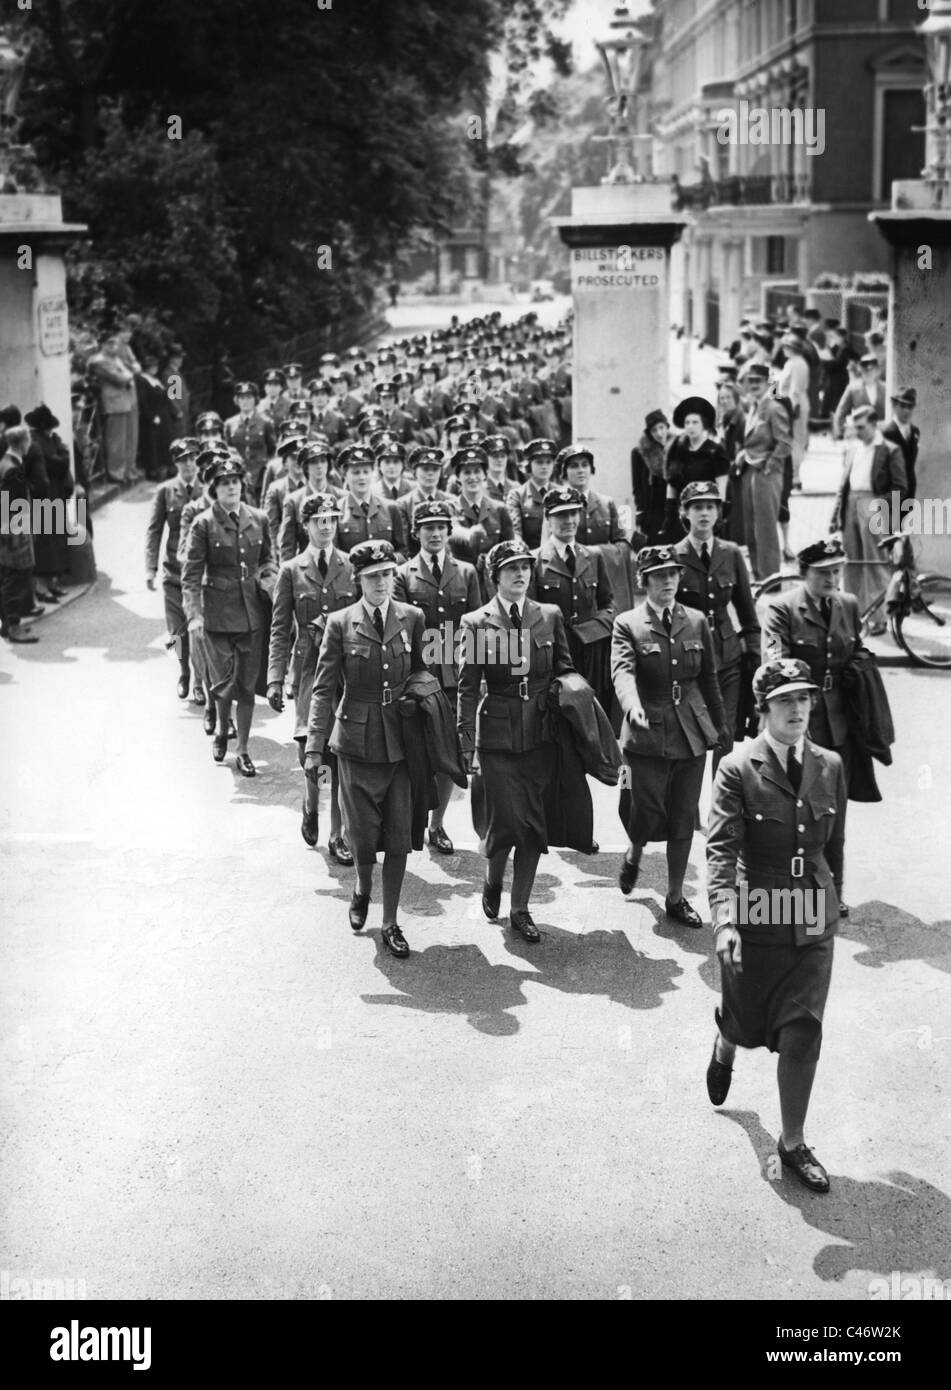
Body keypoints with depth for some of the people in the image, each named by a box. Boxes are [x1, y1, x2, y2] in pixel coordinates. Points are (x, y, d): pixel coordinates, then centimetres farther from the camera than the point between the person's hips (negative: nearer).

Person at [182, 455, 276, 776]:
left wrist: (269, 575, -3)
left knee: (247, 684, 5)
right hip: (218, 614, -3)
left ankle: (242, 750, 16)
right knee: (224, 681, -4)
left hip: (252, 613, 3)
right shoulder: (203, 524, -5)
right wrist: (194, 614, -18)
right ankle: (222, 731, 27)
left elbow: (267, 558, 20)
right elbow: (191, 573, -7)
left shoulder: (258, 520, 6)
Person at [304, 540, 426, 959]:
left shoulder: (412, 619, 3)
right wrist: (315, 747, -10)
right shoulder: (341, 624, -3)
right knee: (363, 833, 3)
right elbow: (324, 688, -4)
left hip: (401, 739, 1)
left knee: (399, 836, 1)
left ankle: (390, 923, 12)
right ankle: (363, 889, 35)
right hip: (357, 740, -1)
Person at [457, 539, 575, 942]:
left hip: (541, 736, 3)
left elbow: (566, 674, 10)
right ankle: (492, 882, 25)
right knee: (505, 822, -6)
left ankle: (520, 909, 17)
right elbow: (468, 689, -3)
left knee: (534, 825, 4)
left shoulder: (550, 617, 5)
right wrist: (469, 747, -7)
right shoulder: (477, 624, -3)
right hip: (498, 738, -3)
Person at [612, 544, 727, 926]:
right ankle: (634, 854, 31)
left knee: (683, 819, 6)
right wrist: (633, 706, -39)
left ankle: (675, 898, 20)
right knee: (648, 814, -5)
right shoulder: (628, 625, -4)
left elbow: (708, 678, 16)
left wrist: (721, 725, 18)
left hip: (692, 734, 3)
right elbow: (623, 671, -19)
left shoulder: (697, 622, 8)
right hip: (648, 735, -3)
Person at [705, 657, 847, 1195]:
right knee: (749, 1025, 14)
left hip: (814, 924, 3)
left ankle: (794, 1143, 14)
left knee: (803, 1034, 0)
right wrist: (725, 920, -26)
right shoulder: (738, 769, -11)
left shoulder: (830, 767, 1)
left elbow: (835, 845, 11)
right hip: (757, 918, -2)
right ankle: (726, 1047, 53)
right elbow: (721, 849, -16)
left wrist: (832, 903, 17)